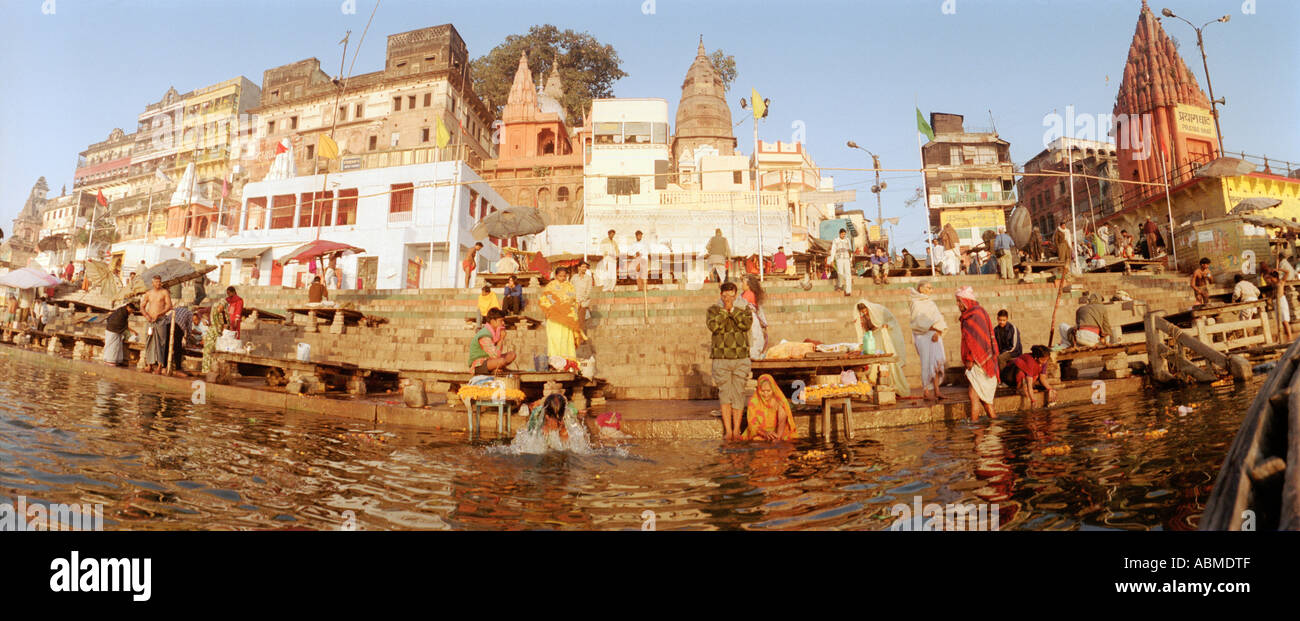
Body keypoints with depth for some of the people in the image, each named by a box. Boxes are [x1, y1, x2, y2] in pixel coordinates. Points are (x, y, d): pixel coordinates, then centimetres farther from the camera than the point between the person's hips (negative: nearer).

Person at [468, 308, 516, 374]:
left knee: (512, 354, 5)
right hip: (478, 366, -10)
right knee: (501, 361, -34)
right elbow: (496, 356, -29)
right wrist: (502, 338, -23)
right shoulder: (484, 336, -25)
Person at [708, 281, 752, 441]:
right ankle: (728, 430, 3)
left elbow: (747, 323, -12)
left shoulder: (744, 308, 8)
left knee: (738, 394, 2)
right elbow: (713, 326, -14)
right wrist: (724, 310, -13)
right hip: (721, 358, -1)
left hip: (741, 358, 1)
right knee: (725, 394, -1)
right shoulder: (713, 310, 5)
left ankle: (736, 430, 7)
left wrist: (732, 309, -13)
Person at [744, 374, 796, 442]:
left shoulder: (779, 401, -9)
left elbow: (782, 421, -23)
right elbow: (752, 424, -12)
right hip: (759, 435, -1)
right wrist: (765, 433, -33)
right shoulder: (753, 401, -9)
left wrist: (778, 437, -43)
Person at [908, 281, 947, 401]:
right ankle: (926, 393, -3)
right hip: (923, 336, -5)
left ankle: (936, 391, -6)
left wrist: (937, 332, -8)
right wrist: (933, 327, -19)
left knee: (937, 361, -8)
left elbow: (939, 320, 9)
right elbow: (919, 321, -11)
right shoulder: (915, 303, 0)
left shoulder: (931, 303, 19)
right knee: (927, 363, -8)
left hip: (934, 335, 5)